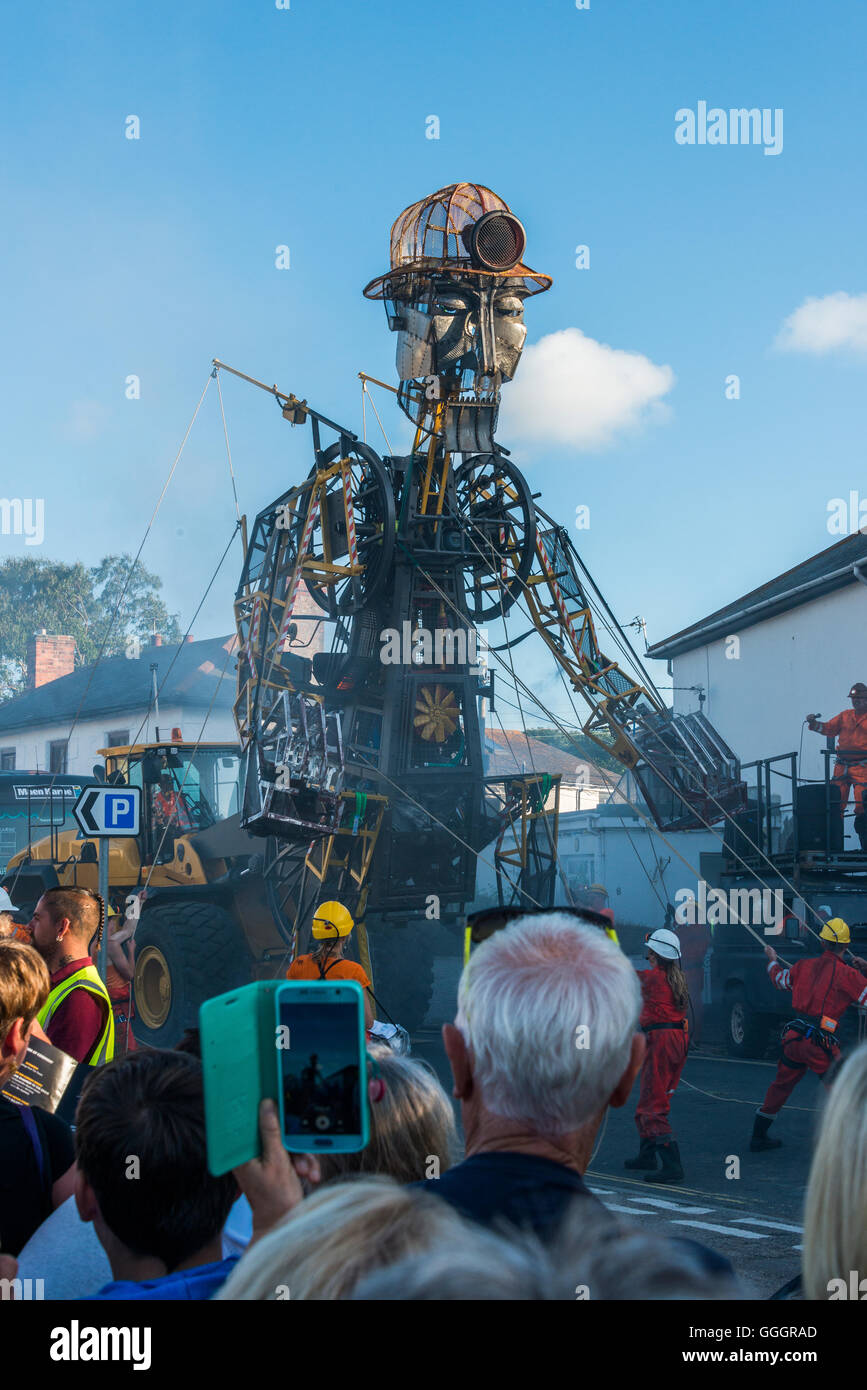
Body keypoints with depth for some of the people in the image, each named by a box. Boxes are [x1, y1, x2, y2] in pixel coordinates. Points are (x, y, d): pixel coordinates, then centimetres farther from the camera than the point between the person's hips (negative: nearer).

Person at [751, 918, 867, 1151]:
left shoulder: (805, 965, 9)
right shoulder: (847, 974, -8)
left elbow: (779, 980, 26)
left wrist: (772, 960, 47)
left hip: (795, 1036, 6)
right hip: (821, 1042, -6)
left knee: (781, 1085, 21)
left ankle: (758, 1136, 29)